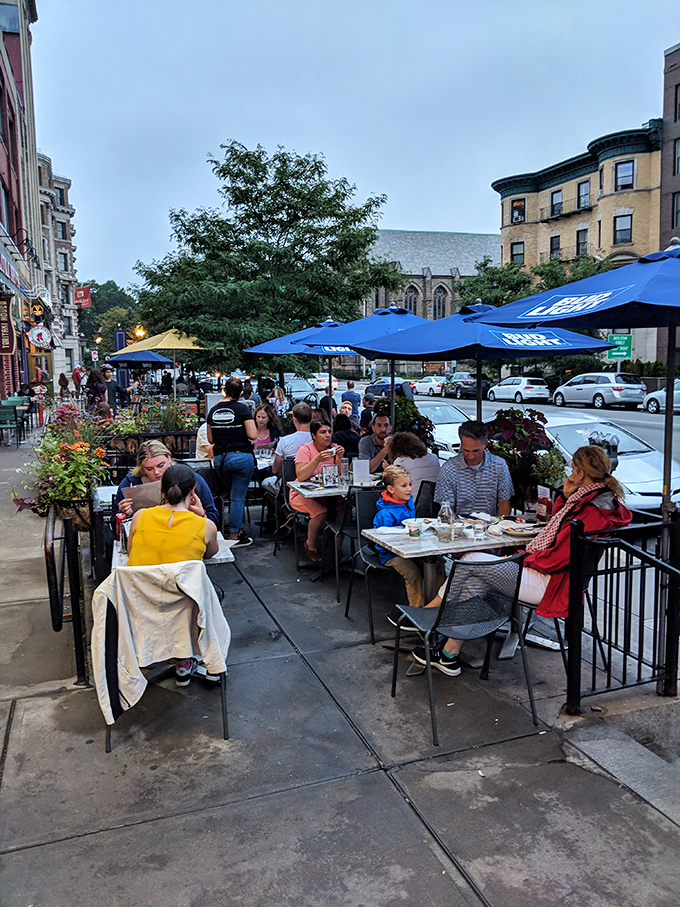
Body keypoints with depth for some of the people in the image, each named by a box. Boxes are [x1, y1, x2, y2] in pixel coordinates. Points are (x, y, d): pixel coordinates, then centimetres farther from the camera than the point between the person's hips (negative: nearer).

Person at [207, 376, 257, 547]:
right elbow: (252, 435, -13)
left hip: (219, 459, 5)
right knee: (238, 497, 2)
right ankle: (234, 536, 6)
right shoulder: (242, 408, -8)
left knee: (235, 493, 21)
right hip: (241, 456, -5)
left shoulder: (213, 410, 6)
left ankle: (237, 528, 26)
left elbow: (210, 439, 11)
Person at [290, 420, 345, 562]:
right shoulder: (305, 450, -9)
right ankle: (310, 546, -5)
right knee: (321, 512, -31)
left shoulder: (333, 449, 5)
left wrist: (340, 458, -17)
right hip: (303, 494, -4)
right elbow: (301, 476, -23)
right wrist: (318, 460, -32)